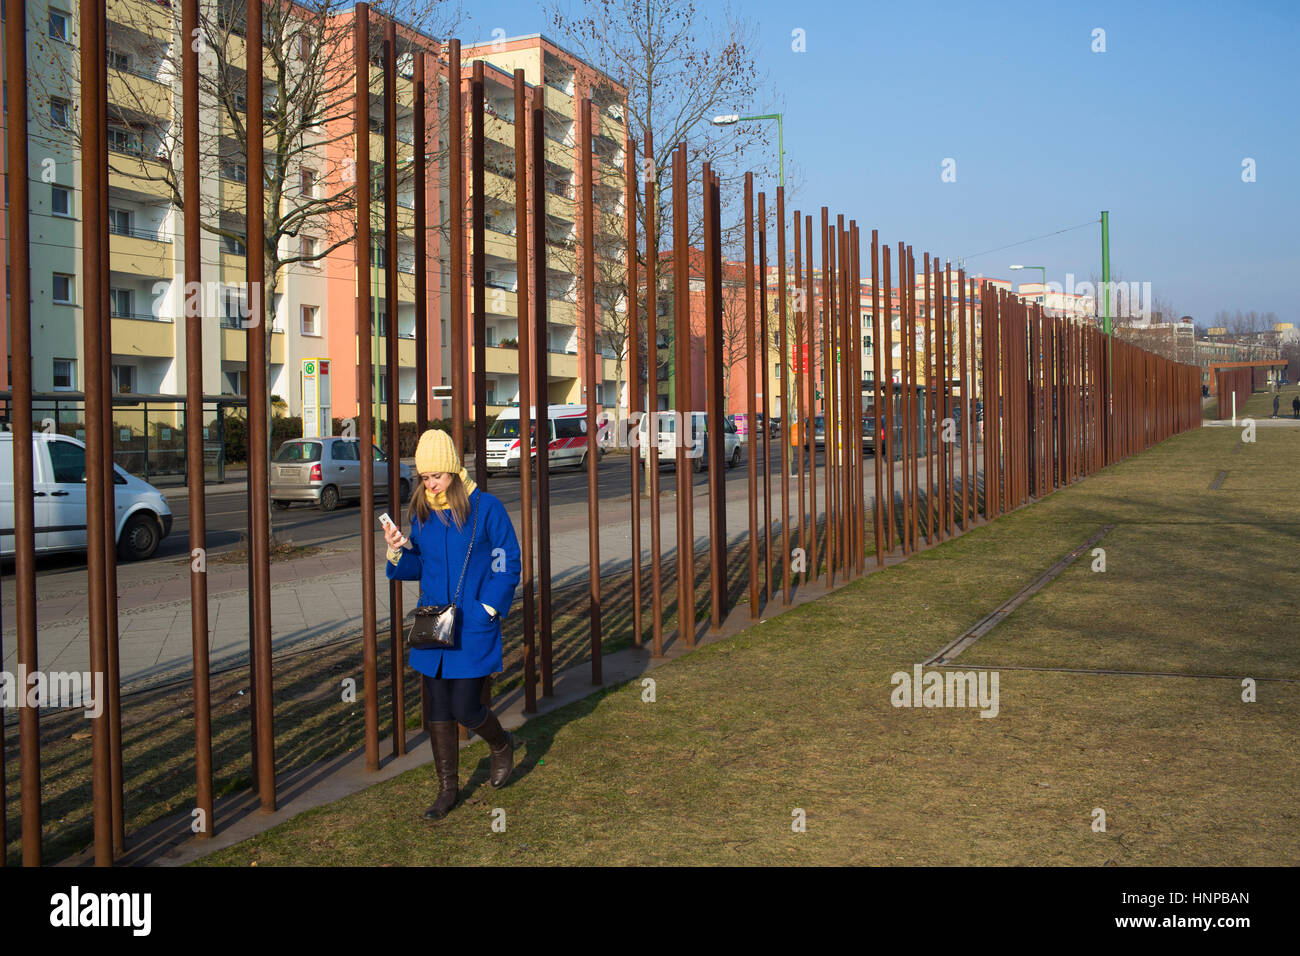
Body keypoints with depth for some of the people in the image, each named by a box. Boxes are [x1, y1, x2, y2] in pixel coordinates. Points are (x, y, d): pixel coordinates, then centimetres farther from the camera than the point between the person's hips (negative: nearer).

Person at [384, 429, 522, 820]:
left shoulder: (486, 508, -9)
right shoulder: (421, 512, 6)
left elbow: (507, 565, -5)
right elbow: (416, 568, 13)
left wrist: (486, 610, -11)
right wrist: (398, 552, -9)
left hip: (473, 627, -5)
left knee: (465, 708, -3)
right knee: (438, 711, 8)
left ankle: (502, 745, 30)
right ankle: (448, 788, 23)